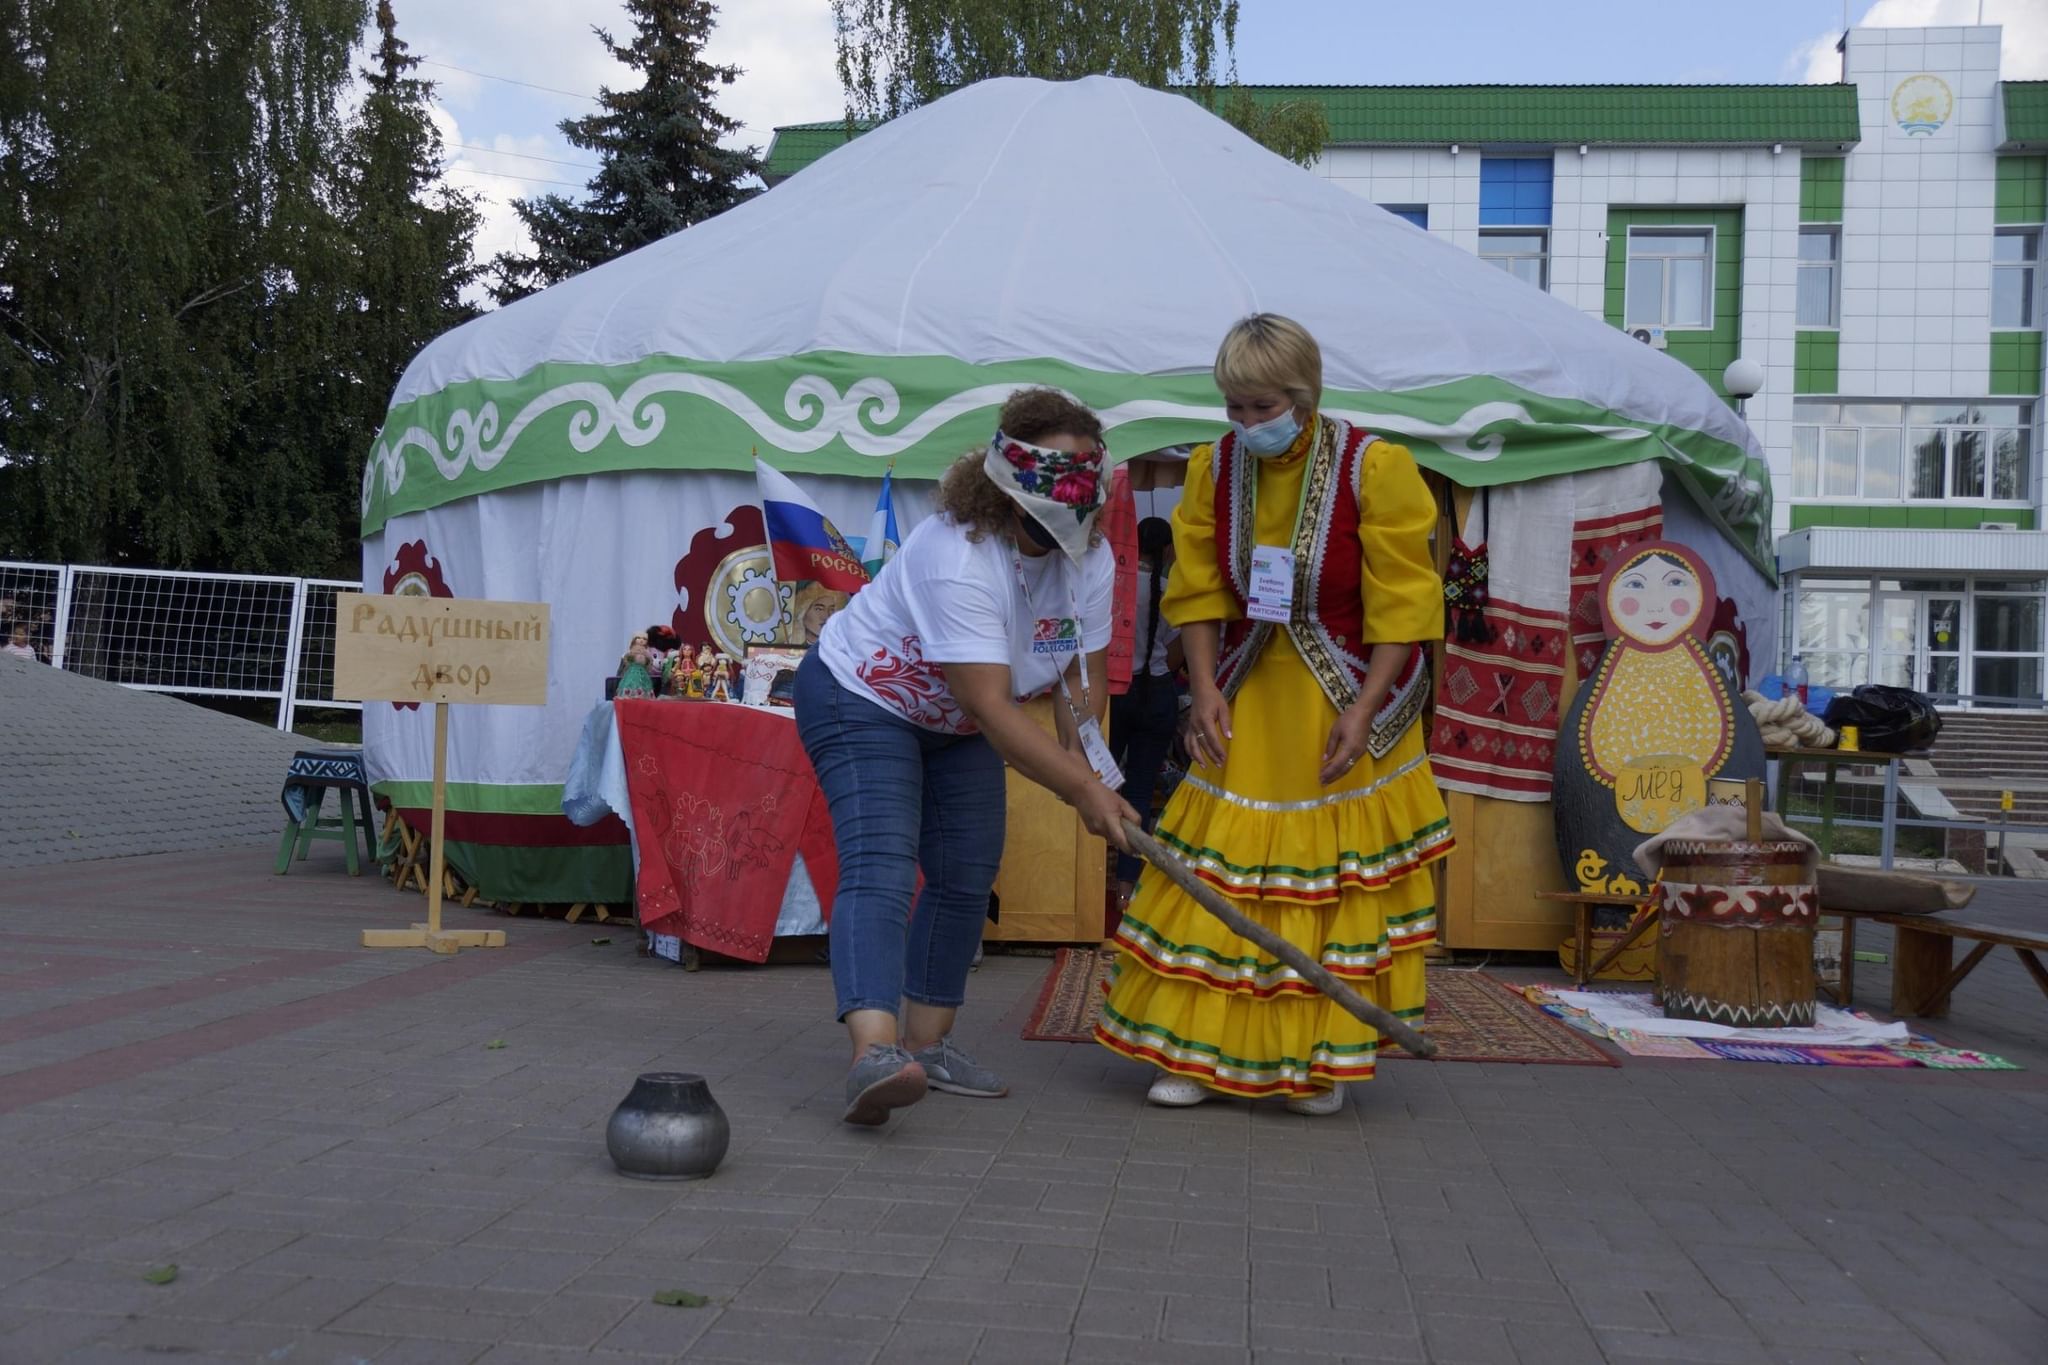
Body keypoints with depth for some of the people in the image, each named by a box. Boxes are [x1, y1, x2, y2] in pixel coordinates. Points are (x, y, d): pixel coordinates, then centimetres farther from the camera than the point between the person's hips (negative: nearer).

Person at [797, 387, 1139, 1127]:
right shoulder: (957, 558, -37)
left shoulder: (1090, 558, -12)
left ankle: (928, 1044, 20)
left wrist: (1084, 757, -26)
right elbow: (992, 708, -40)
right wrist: (1086, 792, -41)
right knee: (880, 869, -25)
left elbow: (1082, 675, -6)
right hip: (860, 699, -8)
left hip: (956, 724, 8)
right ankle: (875, 1051, -40)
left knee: (966, 876, 7)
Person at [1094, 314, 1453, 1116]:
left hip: (1342, 703, -3)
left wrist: (1363, 707, -17)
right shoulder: (1215, 470, -1)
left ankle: (1321, 1061, 15)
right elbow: (1198, 590, 4)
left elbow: (1402, 602, -12)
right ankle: (1201, 1049, 13)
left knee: (1338, 877, 3)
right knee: (1224, 873, 3)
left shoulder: (1373, 467, -13)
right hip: (1248, 701, 3)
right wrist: (1205, 688, -7)